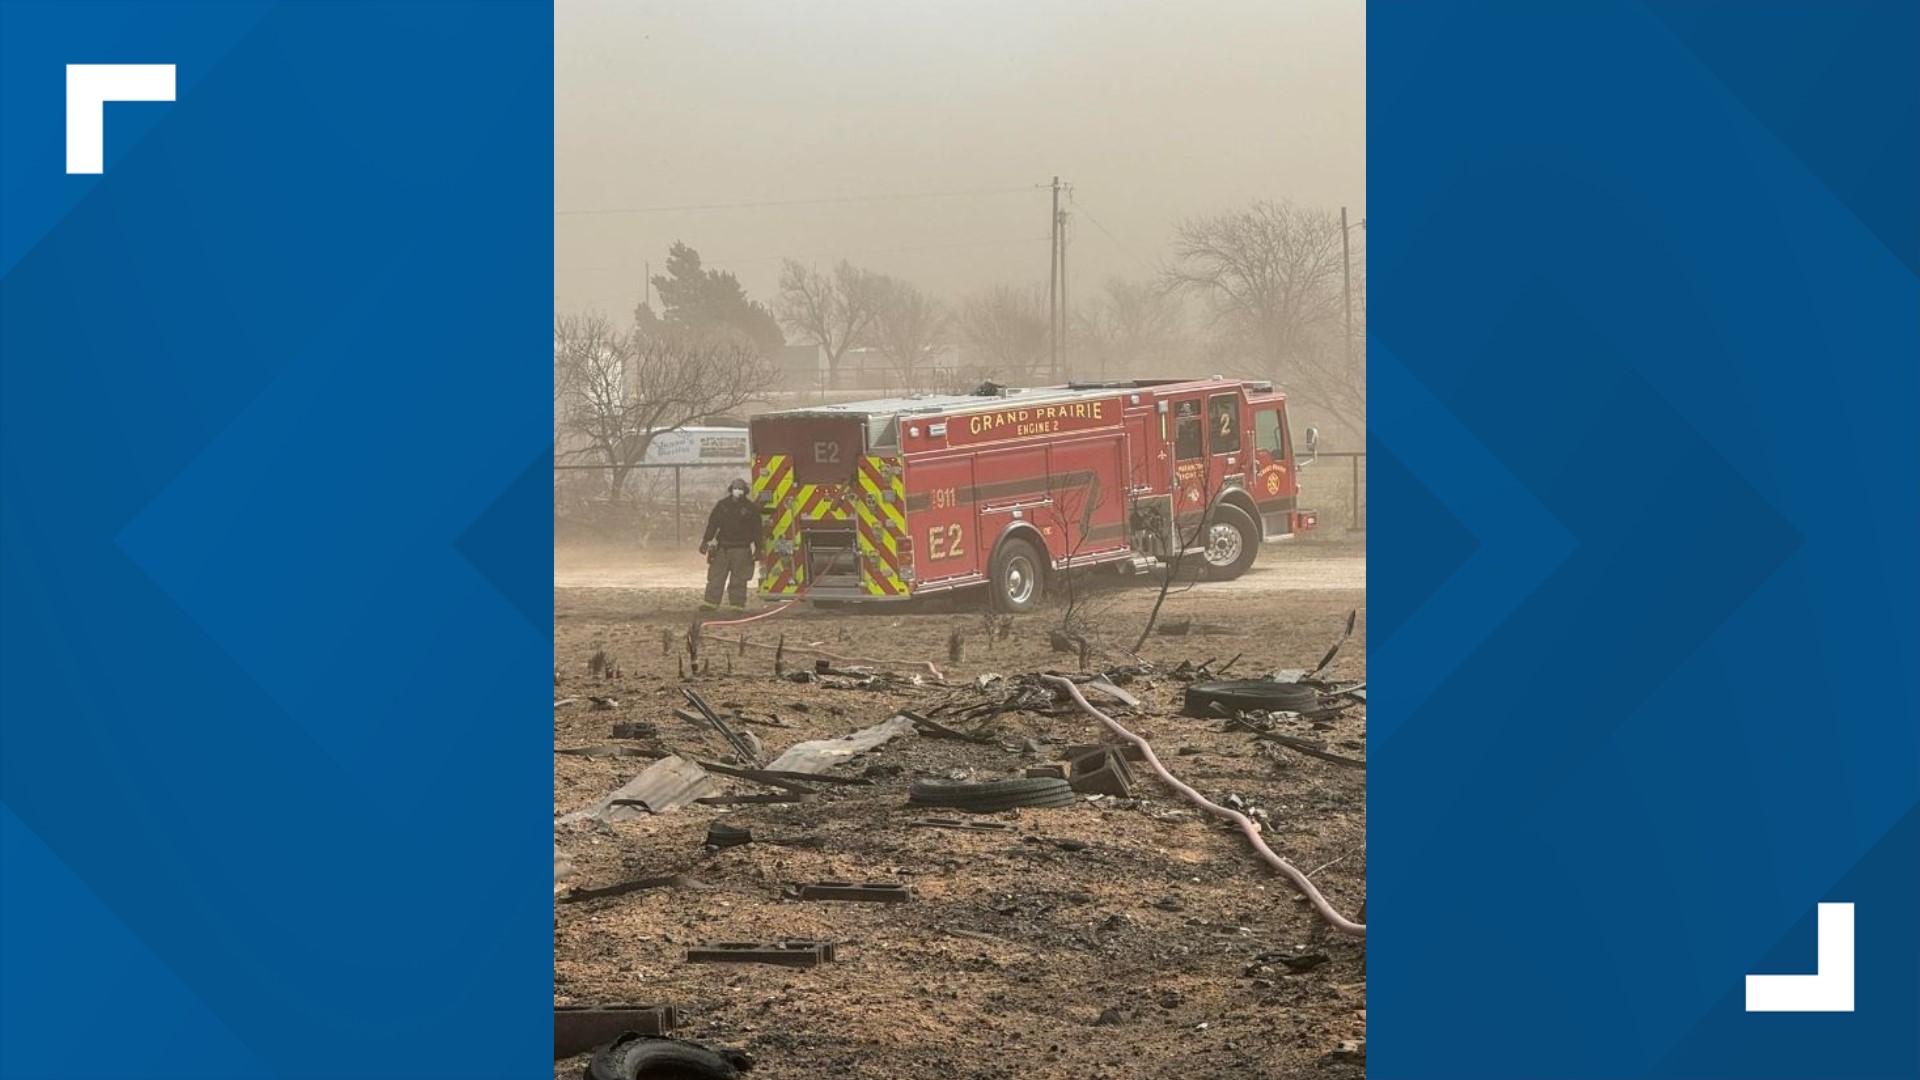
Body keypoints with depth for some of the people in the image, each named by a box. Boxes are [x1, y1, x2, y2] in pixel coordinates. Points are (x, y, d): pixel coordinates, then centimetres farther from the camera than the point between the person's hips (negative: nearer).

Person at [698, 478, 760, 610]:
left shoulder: (750, 508, 3)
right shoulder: (722, 505, 7)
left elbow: (756, 529, 3)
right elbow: (712, 524, 8)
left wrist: (757, 548, -1)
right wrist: (706, 541, 1)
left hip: (741, 549, -2)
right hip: (722, 548, 2)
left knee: (739, 579, -1)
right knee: (716, 576, 1)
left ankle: (738, 604, 3)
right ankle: (711, 602, 4)